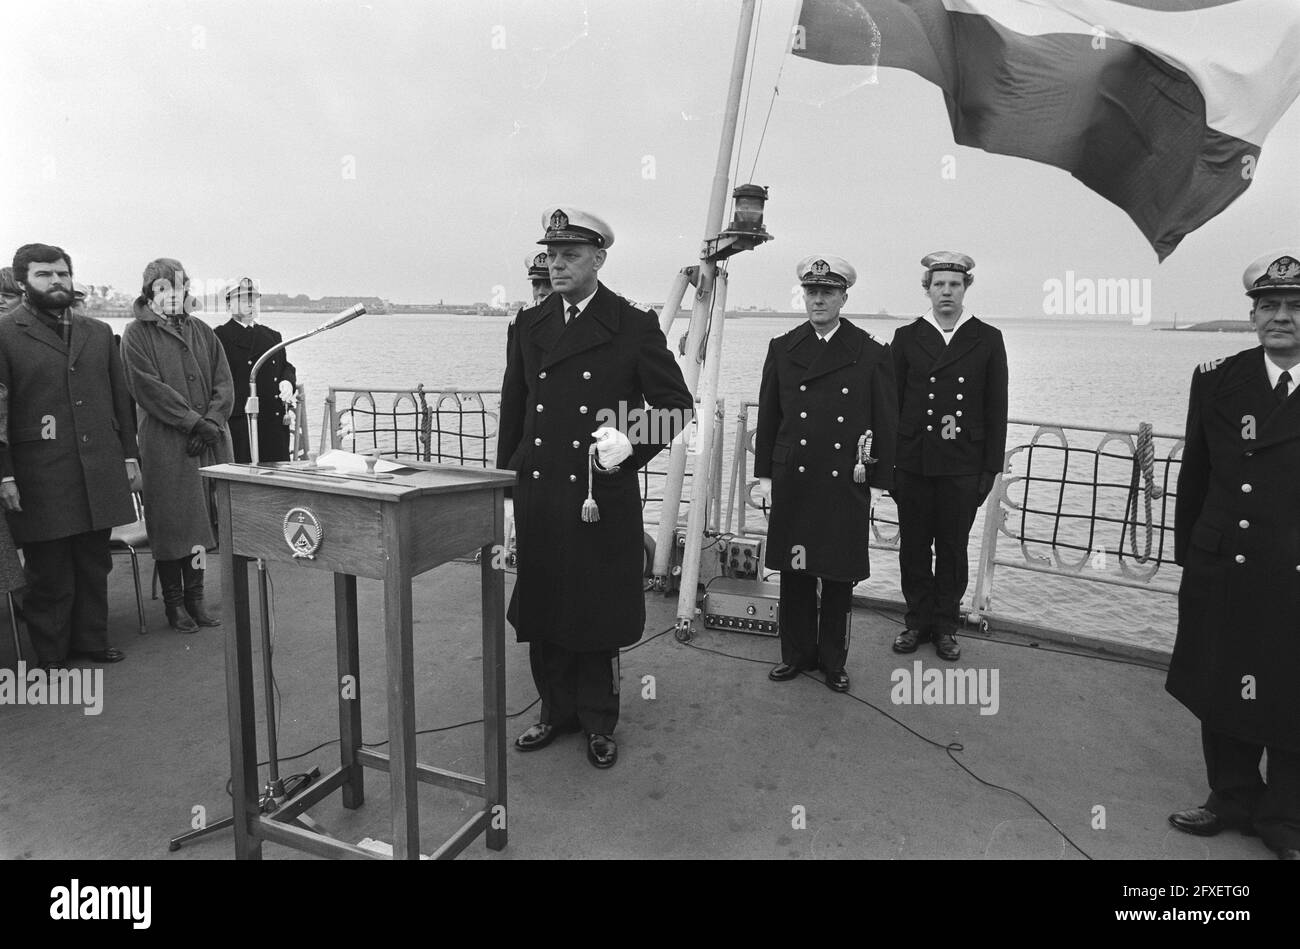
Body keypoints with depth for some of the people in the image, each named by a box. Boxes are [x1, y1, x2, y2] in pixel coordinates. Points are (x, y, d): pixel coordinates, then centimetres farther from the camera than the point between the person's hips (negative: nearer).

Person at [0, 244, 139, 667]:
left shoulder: (99, 333, 15)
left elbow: (120, 400, 17)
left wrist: (129, 456, 12)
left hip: (100, 473, 4)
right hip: (41, 479, -4)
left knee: (94, 564, 11)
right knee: (49, 572, 5)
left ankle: (91, 640, 24)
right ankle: (50, 656, 18)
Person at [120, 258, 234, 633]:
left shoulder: (202, 331, 14)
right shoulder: (137, 334, 1)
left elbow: (224, 383, 8)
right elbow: (149, 387, -9)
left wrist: (212, 422, -7)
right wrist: (193, 421, -14)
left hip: (207, 440, 4)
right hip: (164, 443, -4)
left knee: (200, 519, 6)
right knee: (172, 523, -1)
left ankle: (195, 598, 15)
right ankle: (174, 604, 10)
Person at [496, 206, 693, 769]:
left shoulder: (633, 327, -2)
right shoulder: (529, 325, 10)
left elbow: (677, 404, -1)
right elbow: (512, 414, 14)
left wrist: (631, 443, -16)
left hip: (603, 495, -4)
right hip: (537, 494, 4)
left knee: (598, 613, 7)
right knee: (540, 610, 11)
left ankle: (598, 722, 25)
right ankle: (557, 712, 30)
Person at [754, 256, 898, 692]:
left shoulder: (872, 354, 0)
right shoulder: (782, 349, 6)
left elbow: (886, 424, 1)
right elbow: (768, 417, 8)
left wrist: (878, 481, -1)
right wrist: (764, 473, 5)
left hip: (847, 484, -2)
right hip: (792, 481, 2)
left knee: (840, 577, 8)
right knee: (793, 573, 9)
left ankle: (833, 660, 24)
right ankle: (796, 653, 25)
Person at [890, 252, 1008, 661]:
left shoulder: (988, 340, 4)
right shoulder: (906, 337, 5)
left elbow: (996, 410, 4)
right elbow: (891, 403, 5)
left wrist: (992, 468, -1)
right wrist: (888, 461, 0)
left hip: (963, 466, -1)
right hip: (913, 463, 1)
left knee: (952, 549, 9)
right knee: (913, 547, 8)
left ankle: (945, 624, 24)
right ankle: (918, 620, 24)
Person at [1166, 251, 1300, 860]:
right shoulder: (1218, 380, 1)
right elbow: (1194, 475, 5)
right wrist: (1188, 553, 5)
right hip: (1221, 575, 3)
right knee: (1223, 696, 16)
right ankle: (1233, 800, 37)